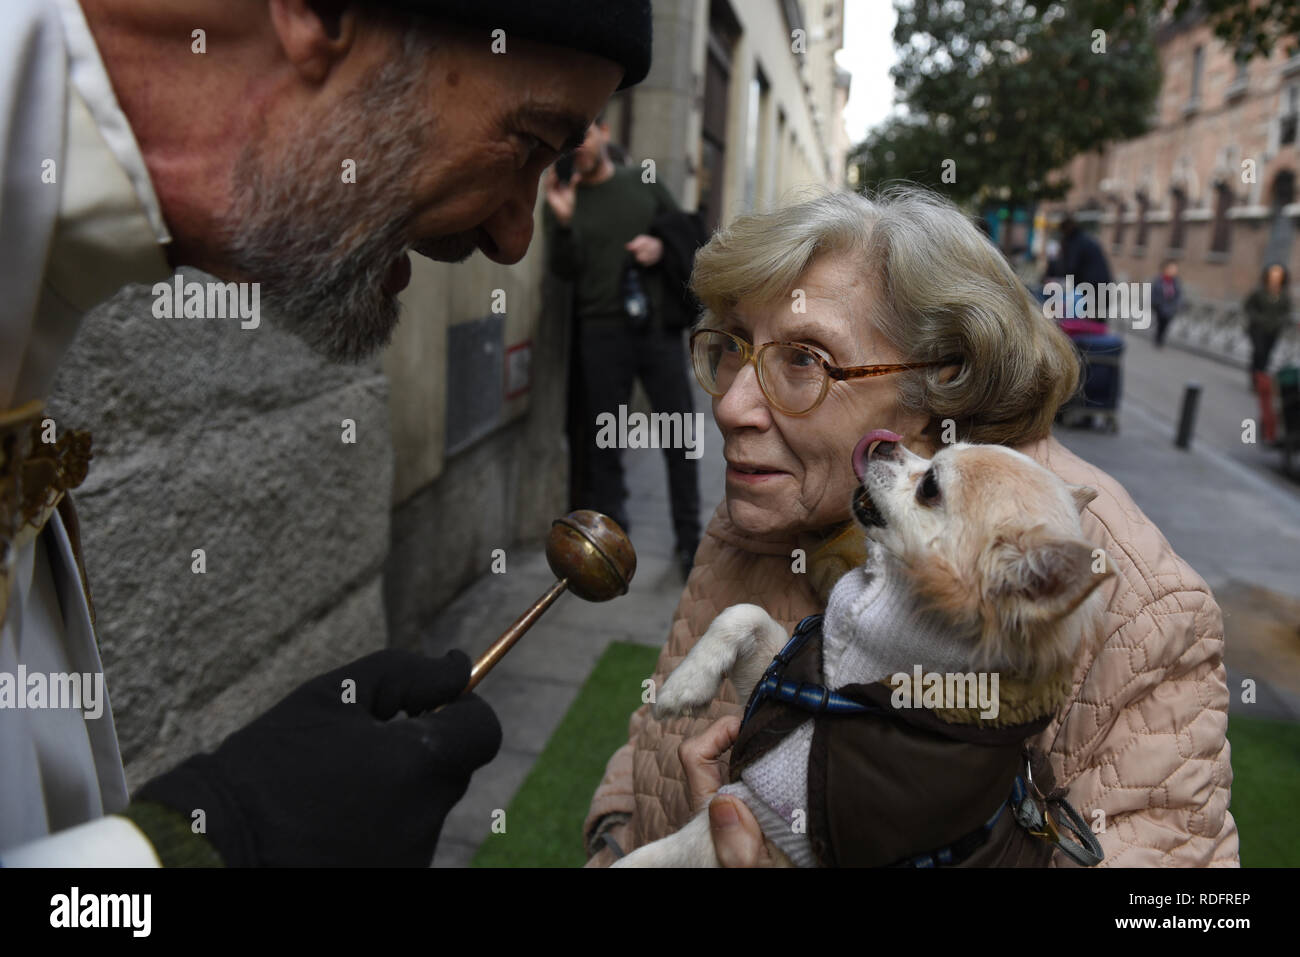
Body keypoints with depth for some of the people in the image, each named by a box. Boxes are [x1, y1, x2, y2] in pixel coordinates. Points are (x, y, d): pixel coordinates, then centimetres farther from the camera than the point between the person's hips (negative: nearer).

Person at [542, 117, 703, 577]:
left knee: (679, 436, 3)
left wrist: (661, 245, -6)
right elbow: (565, 269, -4)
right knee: (603, 441, 5)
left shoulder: (642, 182, 9)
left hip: (658, 325, 1)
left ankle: (689, 540, 15)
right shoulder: (563, 197, 6)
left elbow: (685, 231, 14)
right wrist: (563, 221, -20)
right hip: (602, 332, -1)